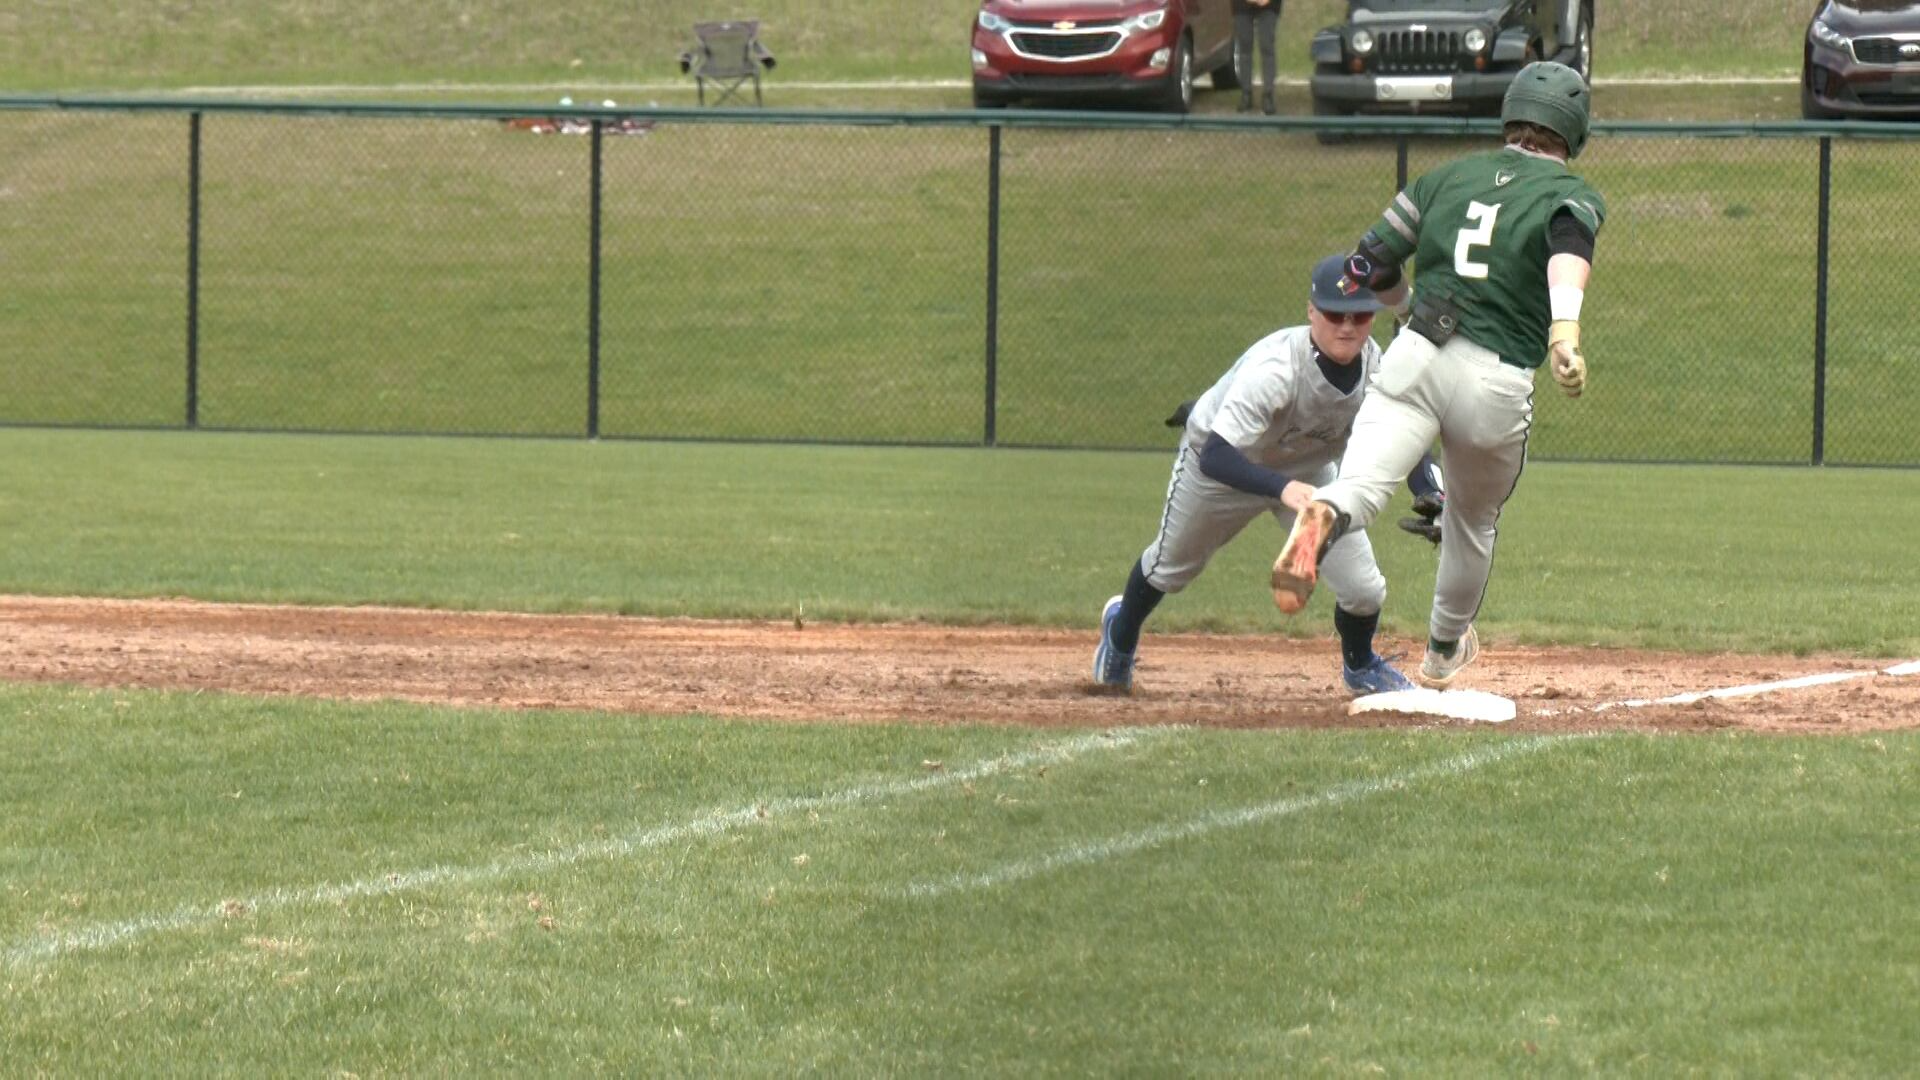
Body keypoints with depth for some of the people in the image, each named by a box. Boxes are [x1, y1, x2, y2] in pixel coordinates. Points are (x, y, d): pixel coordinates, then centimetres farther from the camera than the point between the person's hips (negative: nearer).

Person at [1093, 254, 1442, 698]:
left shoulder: (1375, 365, -26)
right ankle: (1121, 630, 57)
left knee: (1363, 587, -9)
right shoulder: (1275, 367, -43)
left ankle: (1360, 667, 26)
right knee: (1171, 566, 22)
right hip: (1219, 463, -4)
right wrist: (1283, 488, -67)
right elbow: (1216, 457, -50)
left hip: (1306, 469, 4)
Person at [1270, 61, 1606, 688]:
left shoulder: (1447, 177, 17)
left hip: (1414, 356, 1)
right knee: (1473, 519, 26)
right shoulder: (1573, 194, 8)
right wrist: (1563, 334, -33)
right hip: (1498, 380, -1)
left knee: (1361, 487, -20)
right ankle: (1444, 651, 45)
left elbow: (1370, 265, 15)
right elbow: (1570, 243, -17)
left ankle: (1322, 519, -56)